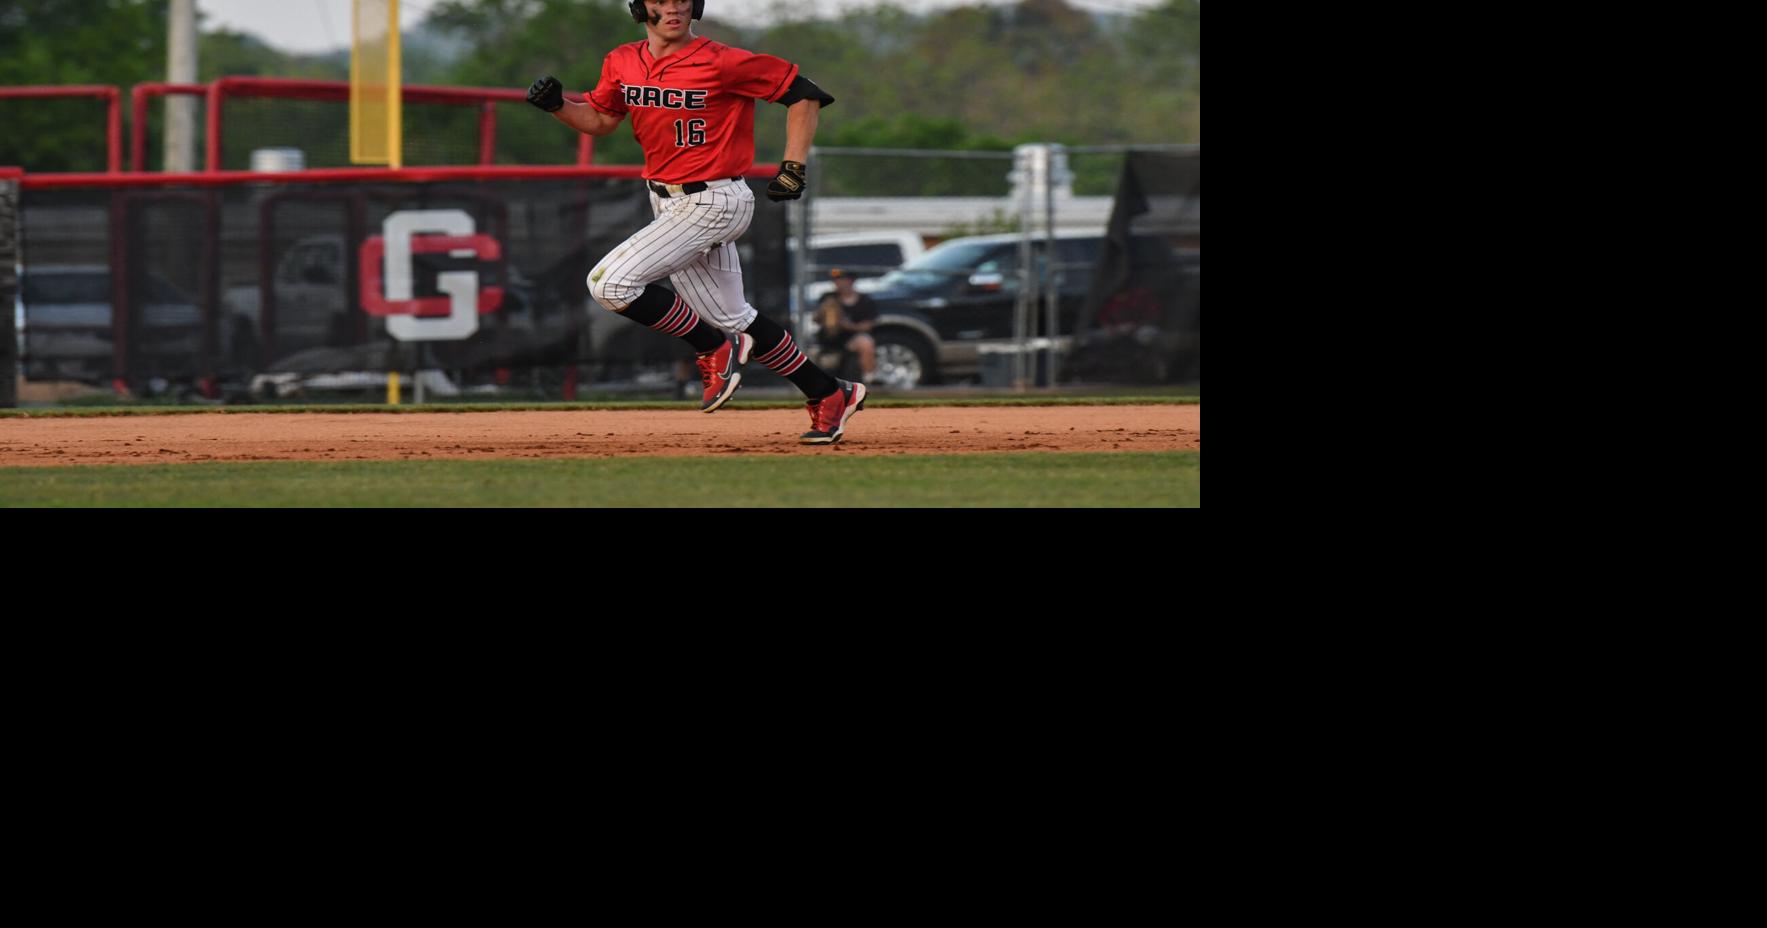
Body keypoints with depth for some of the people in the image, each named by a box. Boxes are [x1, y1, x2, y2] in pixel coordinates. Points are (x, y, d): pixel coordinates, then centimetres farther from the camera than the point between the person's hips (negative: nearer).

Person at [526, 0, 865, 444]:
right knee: (731, 318, 14)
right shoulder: (623, 63, 3)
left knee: (611, 283, -18)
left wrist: (793, 168, -16)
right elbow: (600, 119, 17)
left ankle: (715, 350, 0)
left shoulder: (720, 63, -17)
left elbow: (803, 94, -11)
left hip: (713, 203, -8)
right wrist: (556, 104, -3)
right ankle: (830, 395, 26)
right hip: (667, 204, 8)